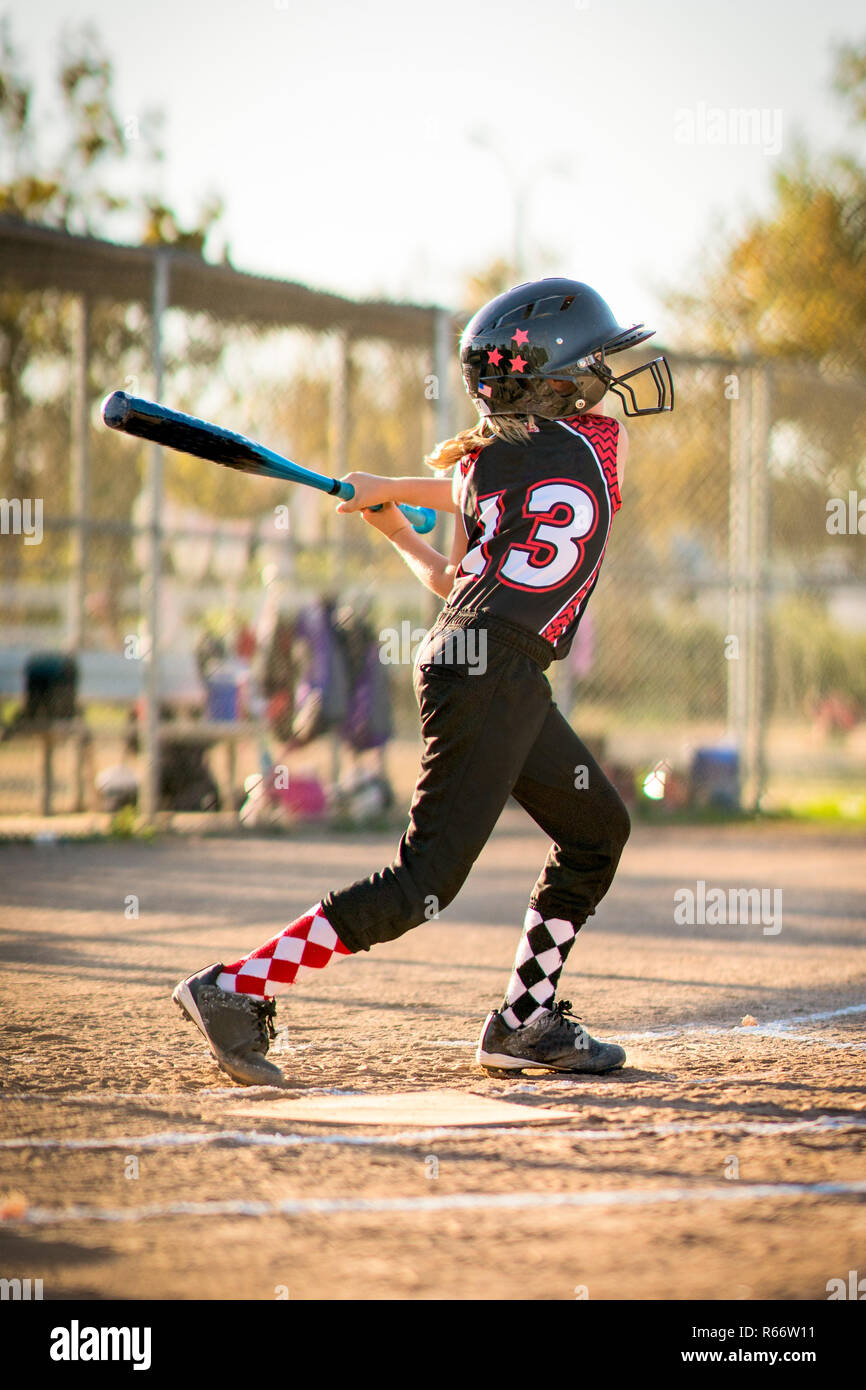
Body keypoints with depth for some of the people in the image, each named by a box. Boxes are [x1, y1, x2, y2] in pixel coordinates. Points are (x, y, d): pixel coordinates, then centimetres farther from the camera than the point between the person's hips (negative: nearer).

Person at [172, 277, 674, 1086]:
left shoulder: (483, 468, 15)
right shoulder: (596, 443, 2)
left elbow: (448, 580, 16)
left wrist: (392, 524, 30)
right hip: (492, 669, -9)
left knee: (596, 828, 22)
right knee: (426, 880, -12)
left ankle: (524, 1021, 23)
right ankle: (237, 990, -16)